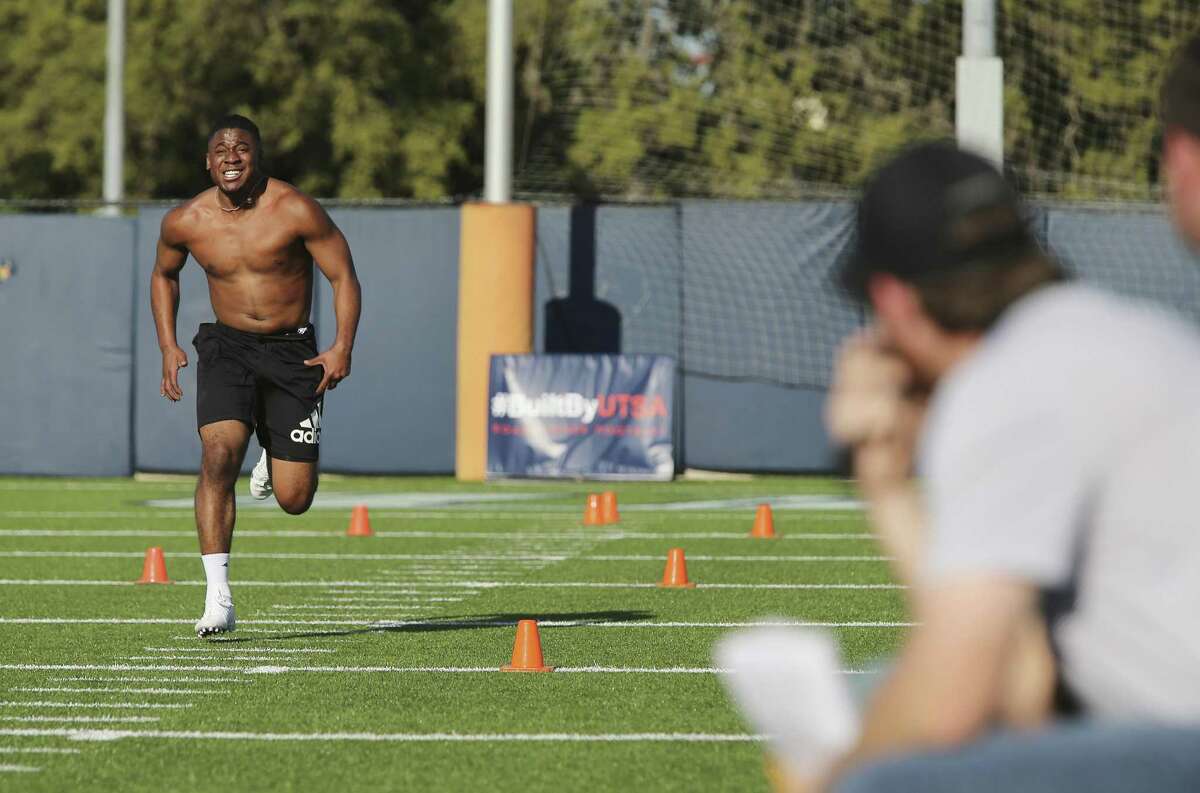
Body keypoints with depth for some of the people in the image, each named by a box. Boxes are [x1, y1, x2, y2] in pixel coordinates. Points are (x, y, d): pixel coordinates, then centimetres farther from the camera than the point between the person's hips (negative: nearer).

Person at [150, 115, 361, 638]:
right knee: (218, 456, -25)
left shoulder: (296, 211, -14)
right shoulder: (184, 222, -4)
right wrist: (168, 347, 7)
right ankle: (218, 598, -24)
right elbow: (163, 275, 16)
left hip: (292, 353, -1)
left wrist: (342, 348, -19)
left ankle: (275, 459, 38)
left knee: (294, 500, -3)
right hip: (226, 348, 1)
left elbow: (343, 276, -7)